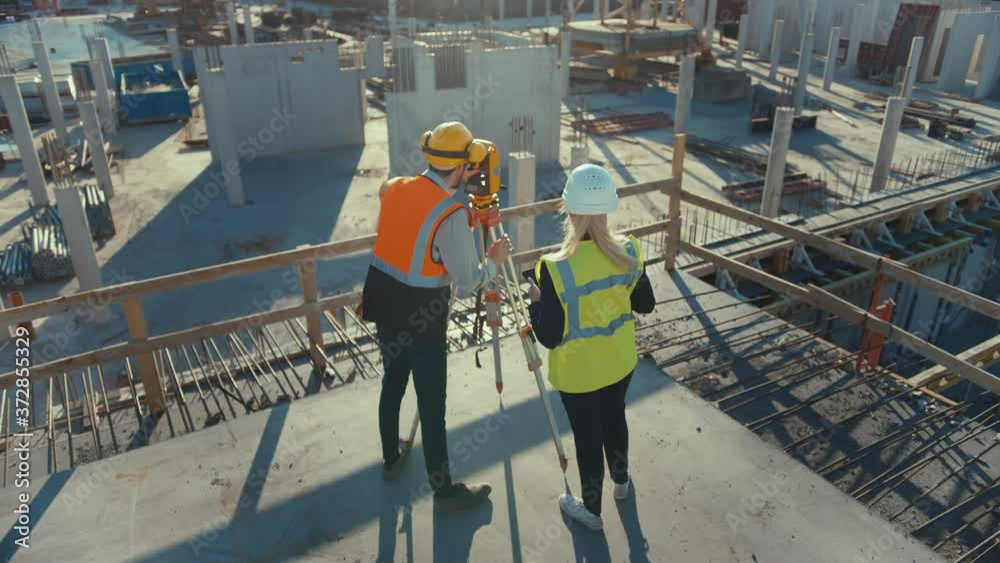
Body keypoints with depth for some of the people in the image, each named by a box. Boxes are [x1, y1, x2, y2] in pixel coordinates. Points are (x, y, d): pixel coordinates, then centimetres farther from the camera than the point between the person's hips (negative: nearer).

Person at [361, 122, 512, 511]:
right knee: (432, 402, 4)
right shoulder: (451, 212, -20)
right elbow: (468, 281, -19)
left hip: (384, 303, 8)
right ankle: (445, 489, 19)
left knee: (392, 384, 23)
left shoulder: (394, 188, 1)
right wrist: (495, 260, 1)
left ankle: (391, 460, 42)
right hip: (421, 315, -7)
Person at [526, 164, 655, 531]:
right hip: (619, 362, 5)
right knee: (614, 418, 29)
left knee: (587, 435, 16)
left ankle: (591, 510, 39)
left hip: (577, 371, -4)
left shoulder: (555, 269, -29)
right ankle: (621, 480, 55)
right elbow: (646, 305, 0)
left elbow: (549, 337, -22)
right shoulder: (629, 252, -15)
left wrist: (535, 301, -6)